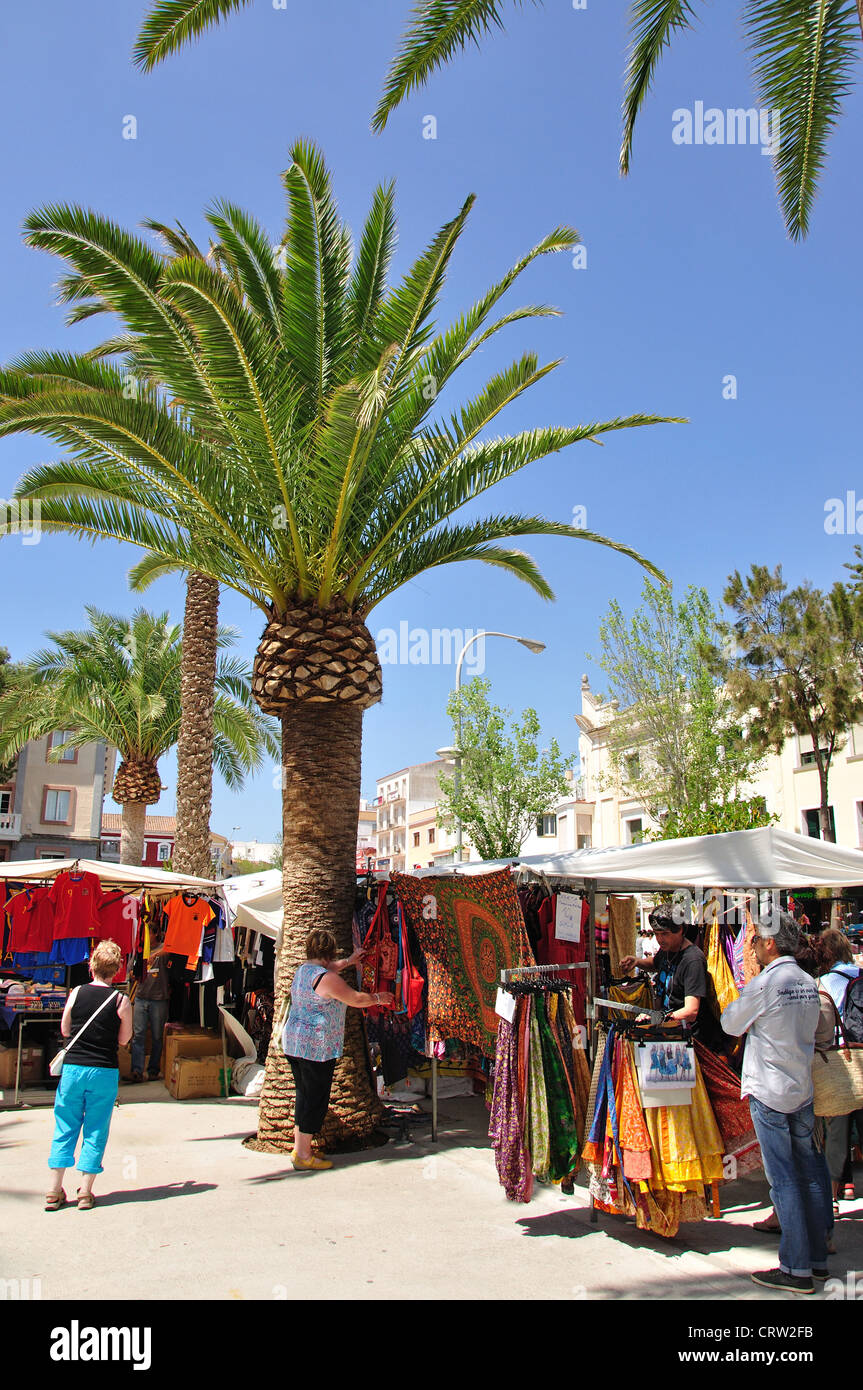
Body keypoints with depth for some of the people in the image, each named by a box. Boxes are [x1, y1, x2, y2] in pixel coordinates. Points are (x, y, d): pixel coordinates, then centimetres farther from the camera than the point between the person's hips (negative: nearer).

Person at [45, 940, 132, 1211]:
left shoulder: (77, 993, -2)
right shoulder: (120, 1000, -6)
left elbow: (65, 1030, 10)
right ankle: (85, 1192, 10)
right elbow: (124, 1039, 3)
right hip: (104, 1072, -1)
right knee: (95, 1132, 8)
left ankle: (55, 1191, 14)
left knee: (65, 1128, 12)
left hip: (73, 1067, 2)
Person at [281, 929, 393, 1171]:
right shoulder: (327, 978, -18)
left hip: (294, 1042, 9)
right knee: (316, 1098, -1)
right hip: (317, 1046, -9)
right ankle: (303, 1155, 4)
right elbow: (356, 999, -10)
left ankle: (299, 1149, 24)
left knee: (304, 1095, 17)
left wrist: (348, 961, 44)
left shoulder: (303, 970, 9)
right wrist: (378, 998, 8)